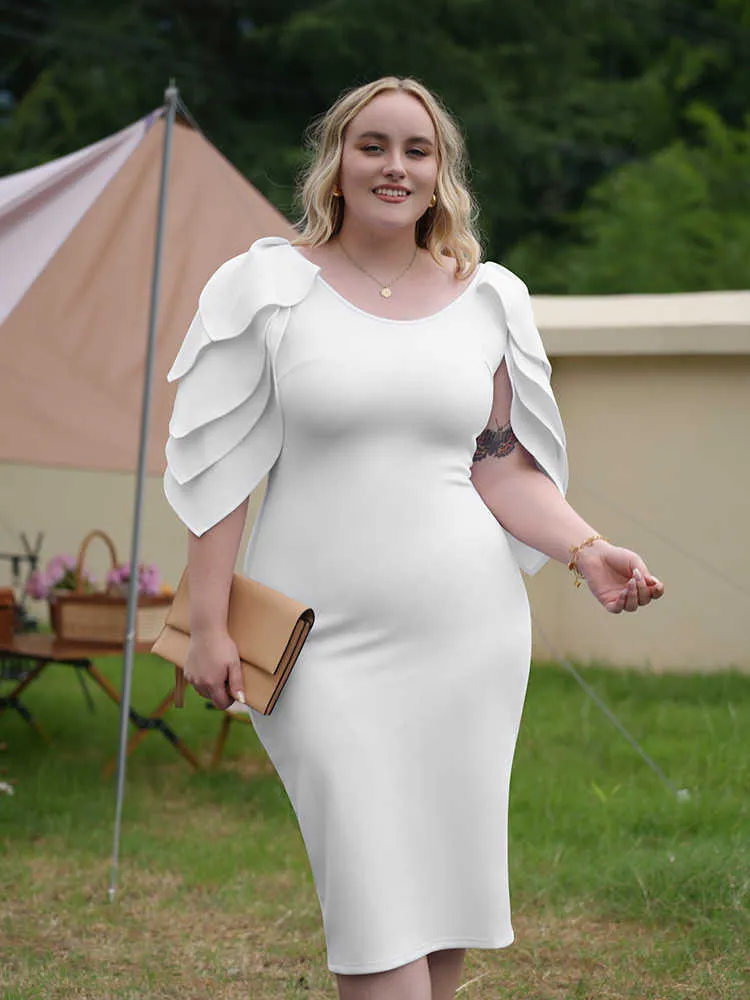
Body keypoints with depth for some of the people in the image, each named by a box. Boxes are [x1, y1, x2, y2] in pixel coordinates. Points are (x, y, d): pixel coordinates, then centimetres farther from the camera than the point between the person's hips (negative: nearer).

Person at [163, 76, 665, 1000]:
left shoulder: (486, 299, 9)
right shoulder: (273, 285, 0)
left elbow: (502, 467, 11)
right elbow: (221, 467, 0)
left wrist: (586, 550, -5)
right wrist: (207, 622, -5)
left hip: (467, 630, 3)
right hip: (324, 640, -3)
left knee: (449, 883, 6)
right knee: (374, 893, -10)